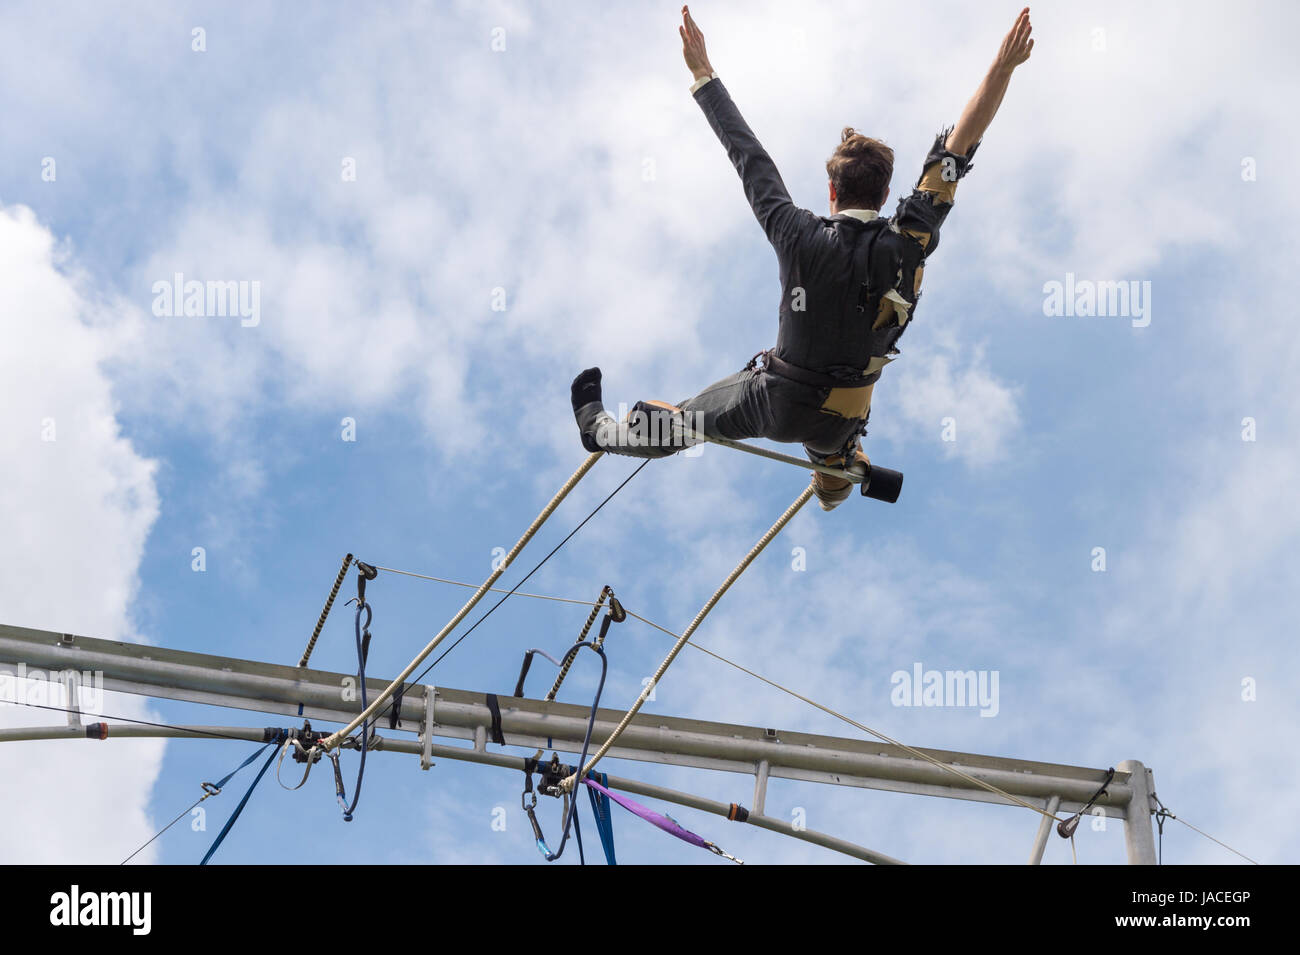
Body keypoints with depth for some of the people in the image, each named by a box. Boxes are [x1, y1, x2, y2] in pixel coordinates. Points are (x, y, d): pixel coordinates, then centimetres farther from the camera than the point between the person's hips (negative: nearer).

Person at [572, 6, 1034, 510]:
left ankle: (601, 429, 46)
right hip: (840, 422, 1)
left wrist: (703, 75, -5)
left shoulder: (803, 238, -23)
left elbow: (749, 157, -14)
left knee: (683, 419, 24)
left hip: (776, 404, -1)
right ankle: (835, 473, 66)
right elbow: (956, 149, -17)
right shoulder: (909, 243, -20)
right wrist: (1003, 67, -14)